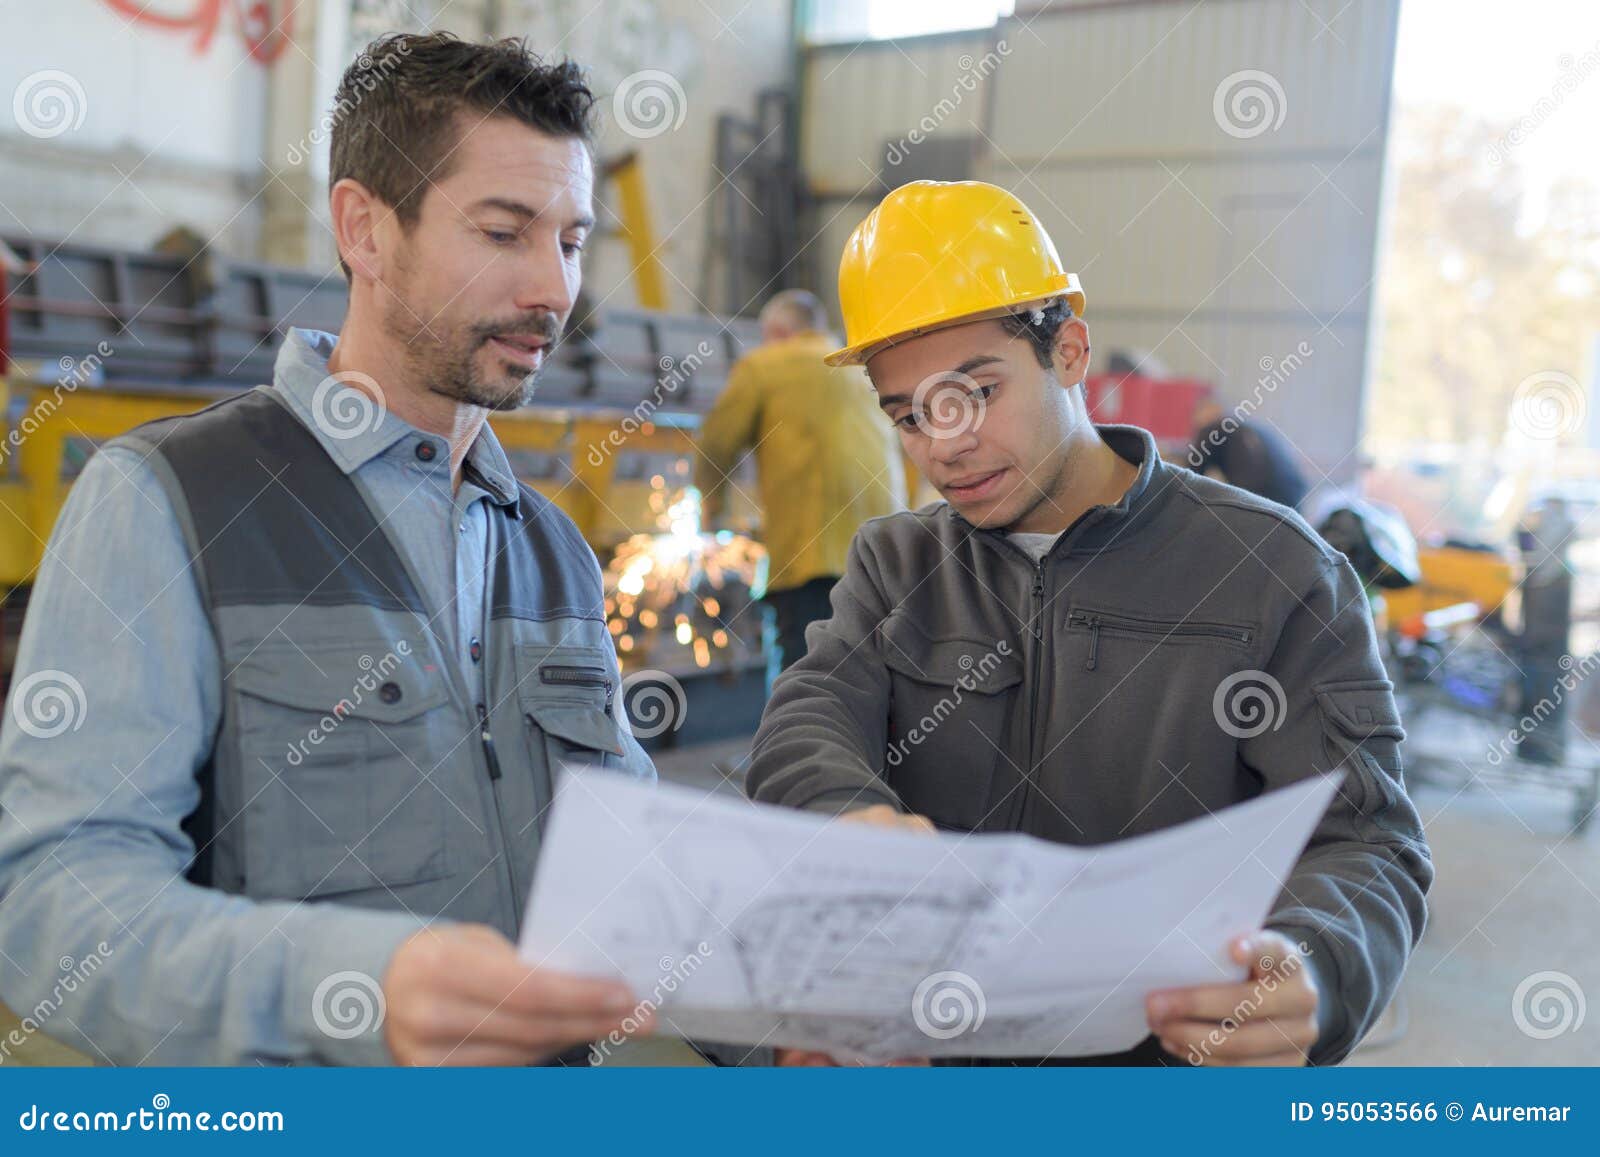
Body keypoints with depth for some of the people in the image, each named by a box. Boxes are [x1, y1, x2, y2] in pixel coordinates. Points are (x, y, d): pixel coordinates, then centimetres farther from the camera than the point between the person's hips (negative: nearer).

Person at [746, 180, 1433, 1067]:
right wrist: (857, 817, -28)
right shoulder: (894, 563, 10)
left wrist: (1308, 973, -27)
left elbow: (1366, 846, -5)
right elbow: (806, 729, -5)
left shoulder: (1273, 571, 0)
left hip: (1166, 1058, -2)